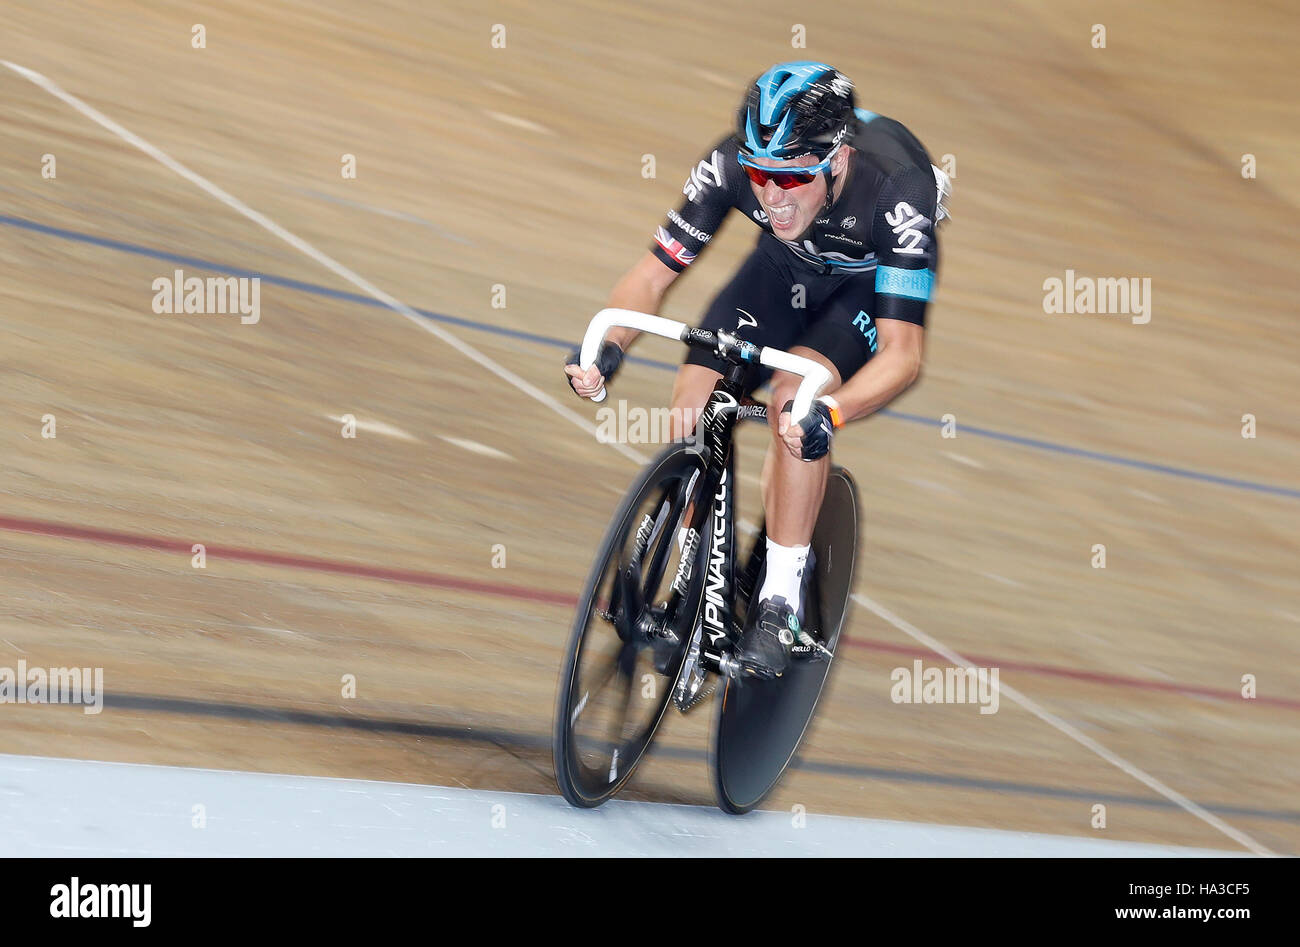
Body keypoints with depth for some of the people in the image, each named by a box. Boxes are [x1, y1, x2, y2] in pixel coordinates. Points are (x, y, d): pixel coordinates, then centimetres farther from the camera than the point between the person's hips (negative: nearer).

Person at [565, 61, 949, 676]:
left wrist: (828, 414, -59)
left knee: (796, 394, -30)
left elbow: (902, 351, -41)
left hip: (871, 281, -4)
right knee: (693, 398, -14)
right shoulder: (731, 166, -30)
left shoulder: (896, 189, -40)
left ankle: (780, 603, -18)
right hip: (787, 266, 4)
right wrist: (606, 348, -41)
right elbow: (652, 275, -22)